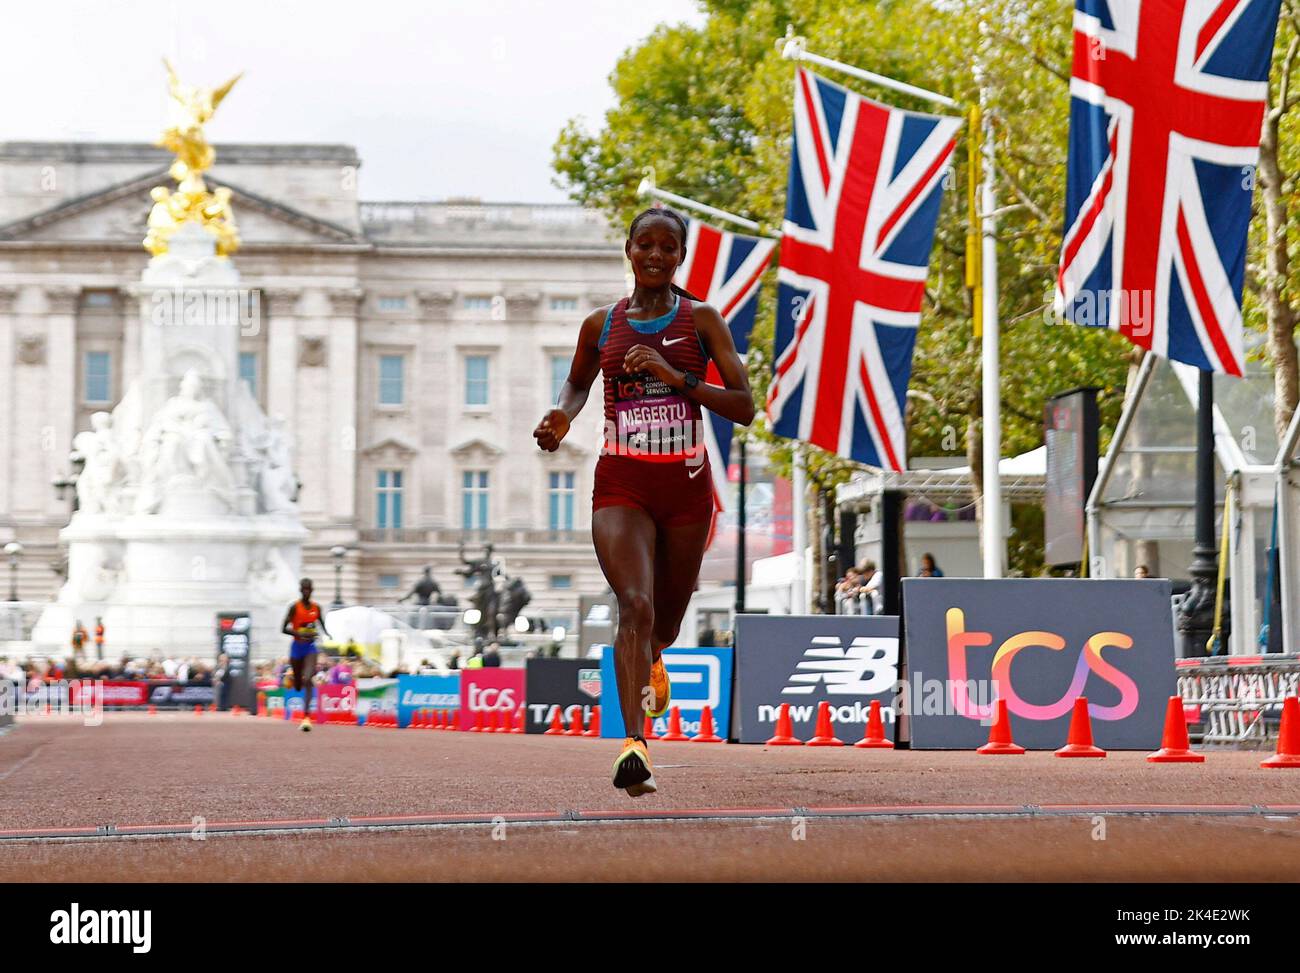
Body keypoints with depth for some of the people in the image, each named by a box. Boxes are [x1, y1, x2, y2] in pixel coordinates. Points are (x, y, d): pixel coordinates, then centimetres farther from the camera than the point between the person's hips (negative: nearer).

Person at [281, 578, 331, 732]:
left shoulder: (316, 608, 3)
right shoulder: (295, 607, -8)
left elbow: (322, 625, 17)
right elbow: (284, 628, -10)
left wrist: (328, 636, -4)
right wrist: (301, 634, -26)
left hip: (310, 647, 1)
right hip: (297, 646, -1)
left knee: (307, 680, -18)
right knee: (298, 685, 12)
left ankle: (306, 716, -23)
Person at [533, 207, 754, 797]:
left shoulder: (701, 320, 0)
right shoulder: (601, 325, 5)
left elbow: (745, 408, -6)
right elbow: (577, 383, 25)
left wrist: (676, 376, -17)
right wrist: (562, 417, 2)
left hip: (686, 483, 1)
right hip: (621, 483, -1)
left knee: (667, 617, 16)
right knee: (635, 603, -23)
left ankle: (651, 659, 55)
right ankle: (633, 744, -29)